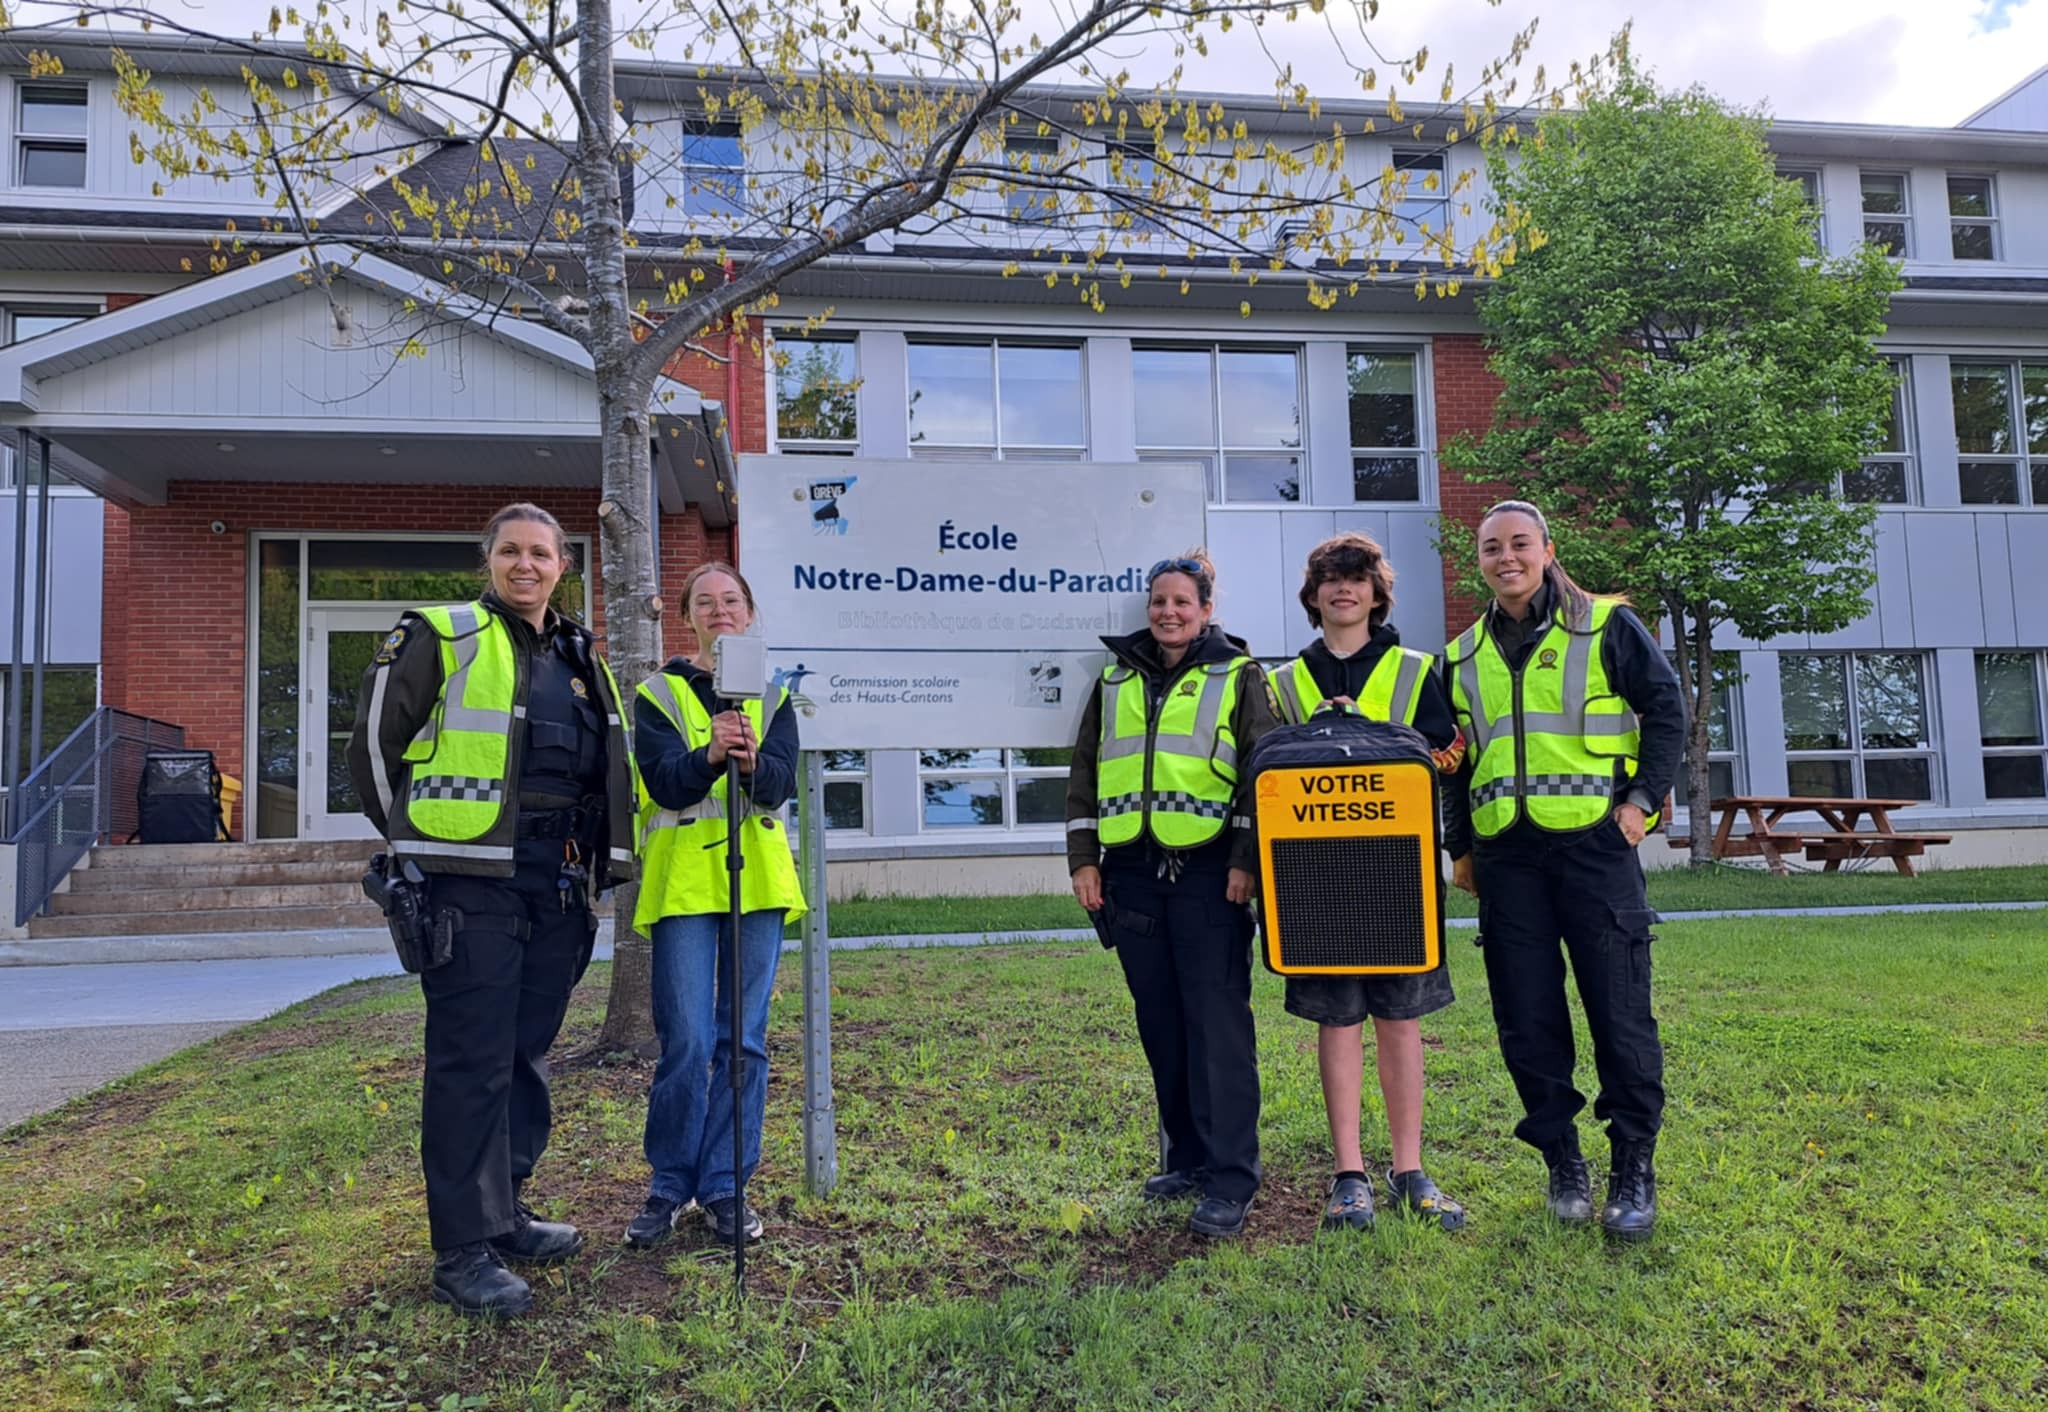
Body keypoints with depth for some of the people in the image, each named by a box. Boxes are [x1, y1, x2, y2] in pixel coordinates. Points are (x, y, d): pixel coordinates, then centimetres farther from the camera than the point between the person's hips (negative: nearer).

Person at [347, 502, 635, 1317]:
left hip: (557, 890, 7)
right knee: (472, 1063, -4)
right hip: (471, 885, -6)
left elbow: (610, 769, 24)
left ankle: (505, 1215, 28)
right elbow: (373, 748, 0)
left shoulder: (582, 660, 17)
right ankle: (463, 1251, 4)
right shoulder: (440, 640, -2)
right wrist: (414, 847, 2)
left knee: (526, 1056, 14)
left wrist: (600, 864, 16)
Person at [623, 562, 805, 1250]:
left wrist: (753, 761, -29)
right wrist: (709, 756, -31)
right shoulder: (659, 695, 5)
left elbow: (783, 783, -6)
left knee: (744, 1040, 5)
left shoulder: (774, 696, 11)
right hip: (683, 883, -2)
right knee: (687, 1043, -4)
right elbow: (663, 781, -11)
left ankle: (725, 1186, 17)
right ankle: (669, 1187, 14)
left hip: (758, 882, 2)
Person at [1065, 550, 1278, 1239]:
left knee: (1218, 1023, -6)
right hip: (1132, 873, 5)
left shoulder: (1238, 677, 5)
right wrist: (1082, 857, 9)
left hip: (1208, 873, -4)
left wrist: (1246, 859, -10)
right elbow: (1085, 772, 16)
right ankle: (1188, 1156, 23)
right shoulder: (1116, 679, 16)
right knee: (1161, 1024, 10)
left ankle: (1230, 1179, 0)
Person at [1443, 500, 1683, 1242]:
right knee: (1527, 1021, 5)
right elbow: (1453, 761, 20)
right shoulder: (1463, 656, 15)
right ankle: (1564, 1164, 19)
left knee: (1621, 1013, -1)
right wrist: (1459, 848, 14)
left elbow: (1665, 708, 2)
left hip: (1594, 843, -4)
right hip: (1505, 857, 4)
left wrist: (1642, 798, -8)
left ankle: (1634, 1171, 12)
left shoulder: (1607, 626, 3)